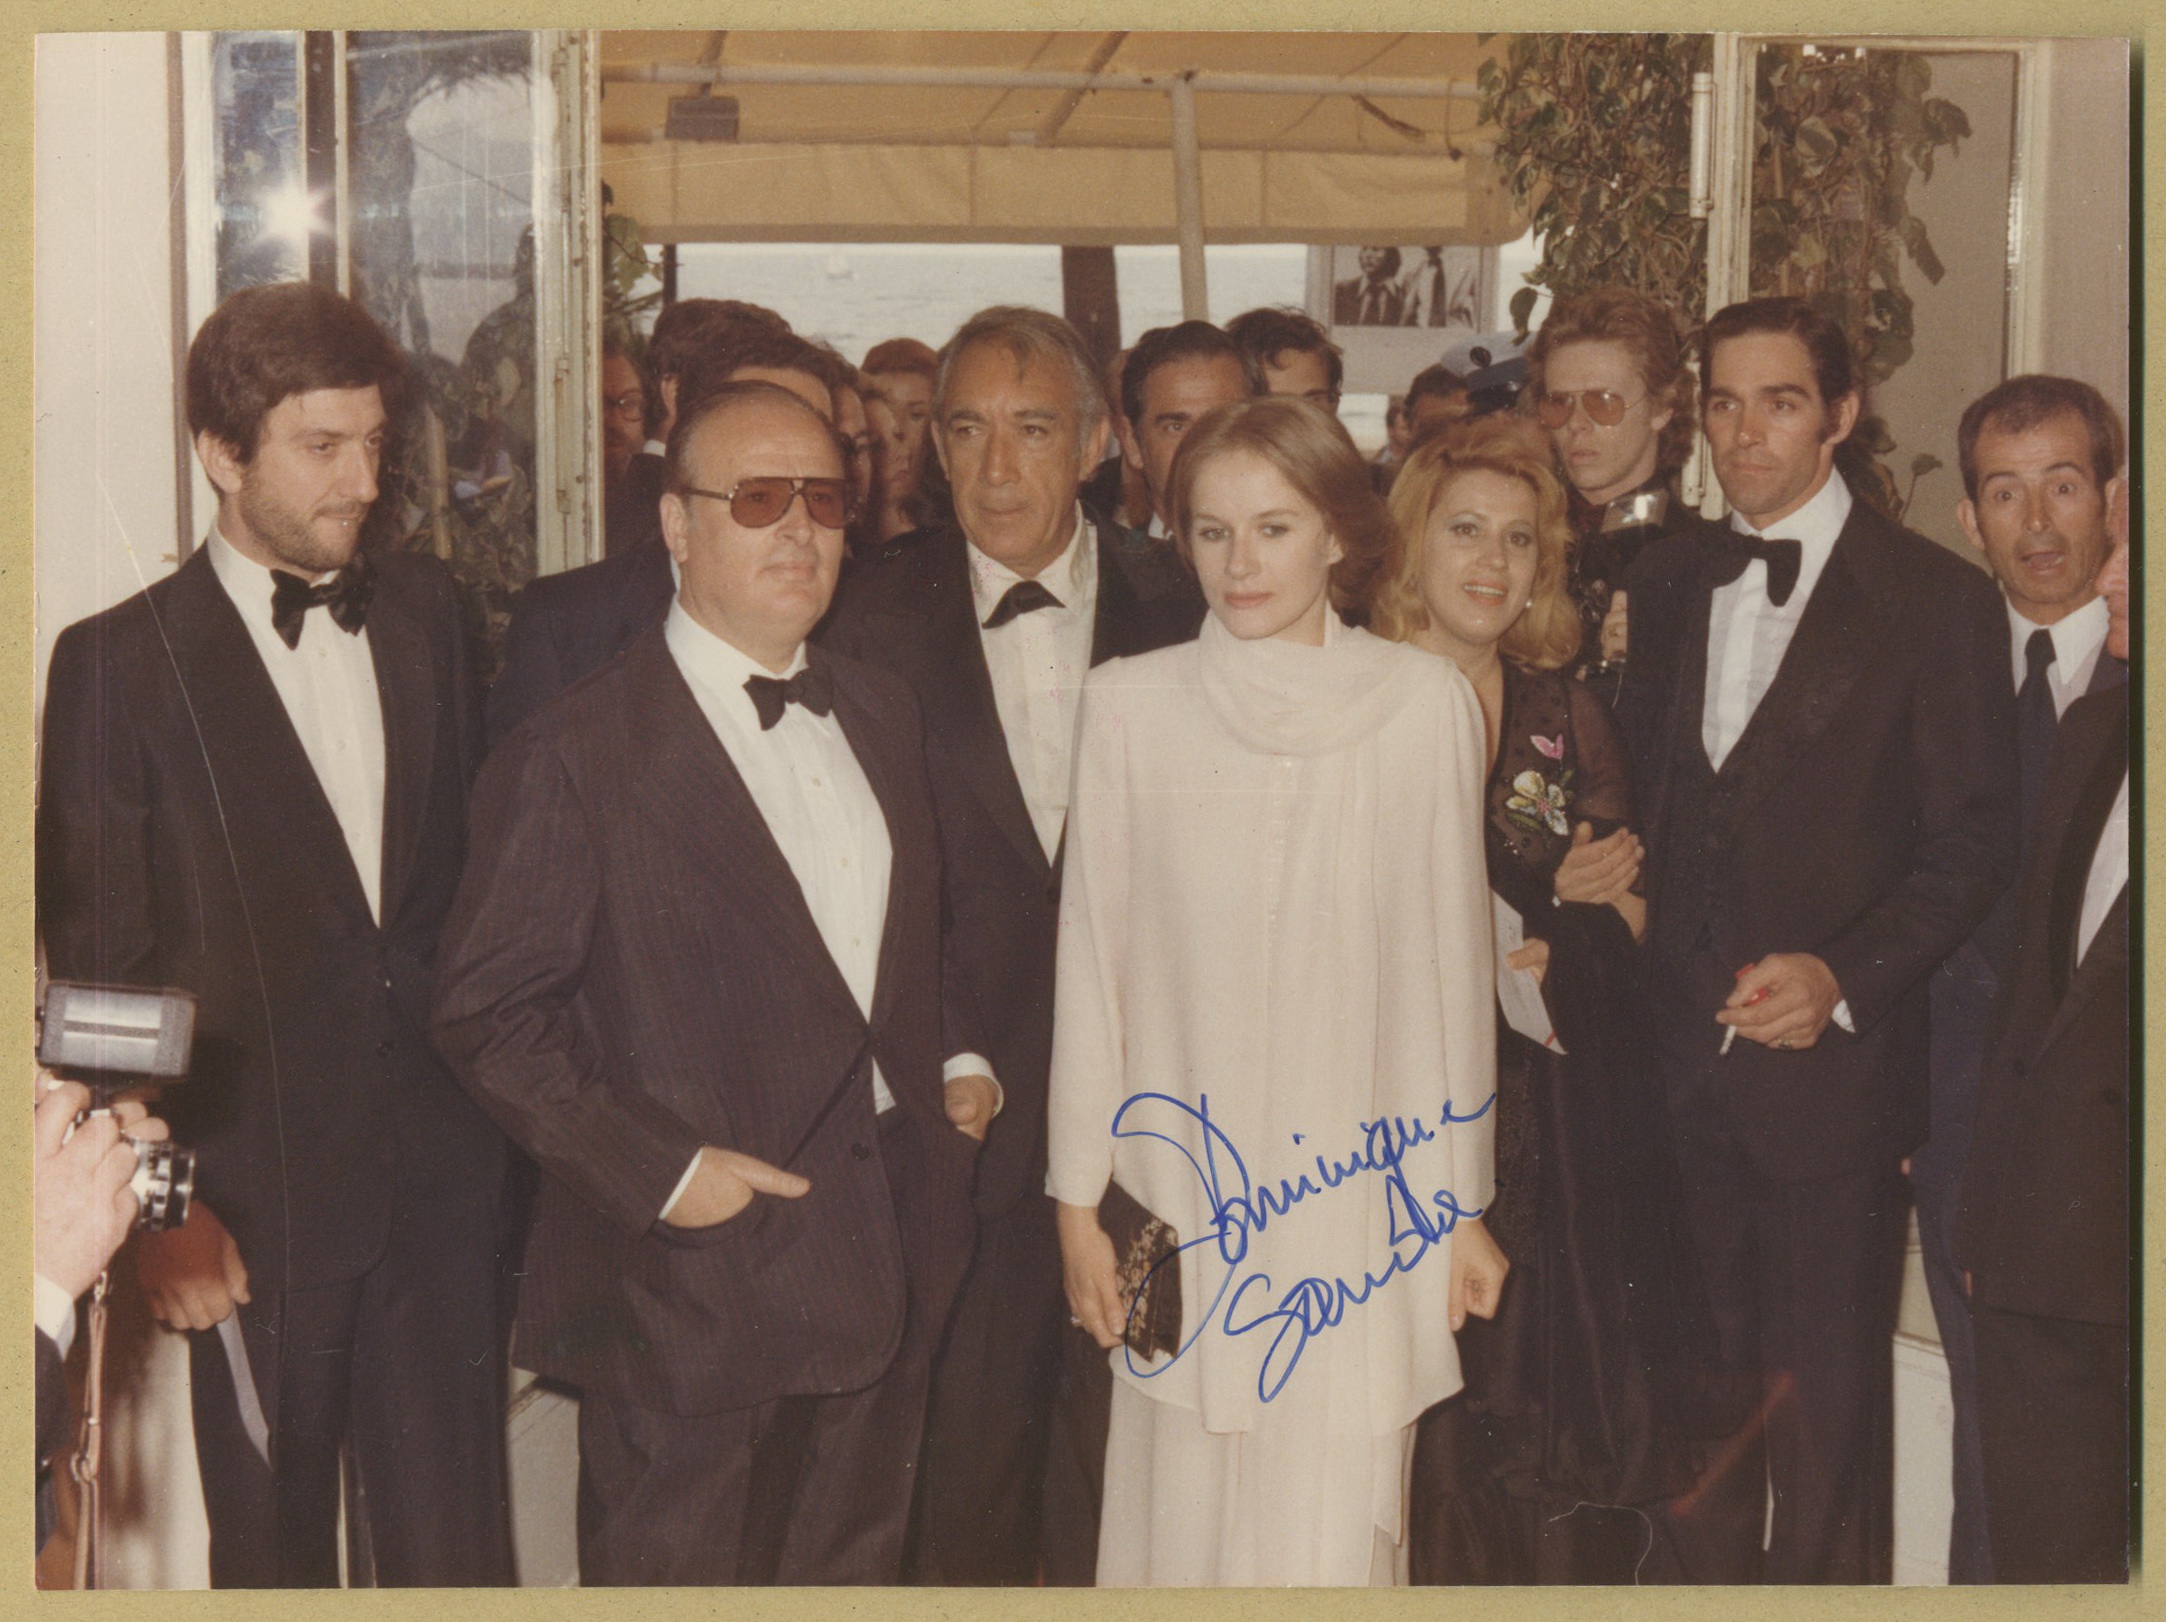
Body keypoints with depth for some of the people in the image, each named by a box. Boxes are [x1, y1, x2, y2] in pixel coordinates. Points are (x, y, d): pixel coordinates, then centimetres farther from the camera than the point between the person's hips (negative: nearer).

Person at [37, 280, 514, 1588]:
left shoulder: (426, 612, 7)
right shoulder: (123, 661, -7)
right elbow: (97, 964, -6)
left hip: (440, 1172, 3)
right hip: (260, 1195, -3)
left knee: (457, 1534, 8)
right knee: (274, 1542, 12)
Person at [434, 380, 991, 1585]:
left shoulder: (883, 716, 10)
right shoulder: (578, 758, -12)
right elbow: (488, 1012, -13)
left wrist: (958, 1056, 5)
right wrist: (660, 1170, -18)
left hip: (888, 1270, 6)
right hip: (691, 1281, -6)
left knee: (857, 1570, 18)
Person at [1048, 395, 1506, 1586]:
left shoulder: (1426, 704, -2)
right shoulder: (1130, 706, -1)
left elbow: (1451, 959, 3)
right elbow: (1091, 961, 3)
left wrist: (1463, 1206, 7)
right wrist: (1079, 1200, 4)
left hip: (1364, 1208, 0)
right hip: (1186, 1206, 0)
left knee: (1336, 1531, 4)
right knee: (1178, 1524, 8)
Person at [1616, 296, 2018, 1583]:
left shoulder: (1937, 598, -6)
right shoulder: (1667, 582, 10)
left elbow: (1973, 844, -8)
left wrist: (1842, 977, -19)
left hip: (1831, 1065, -4)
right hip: (1681, 1059, 4)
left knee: (1827, 1395, 6)